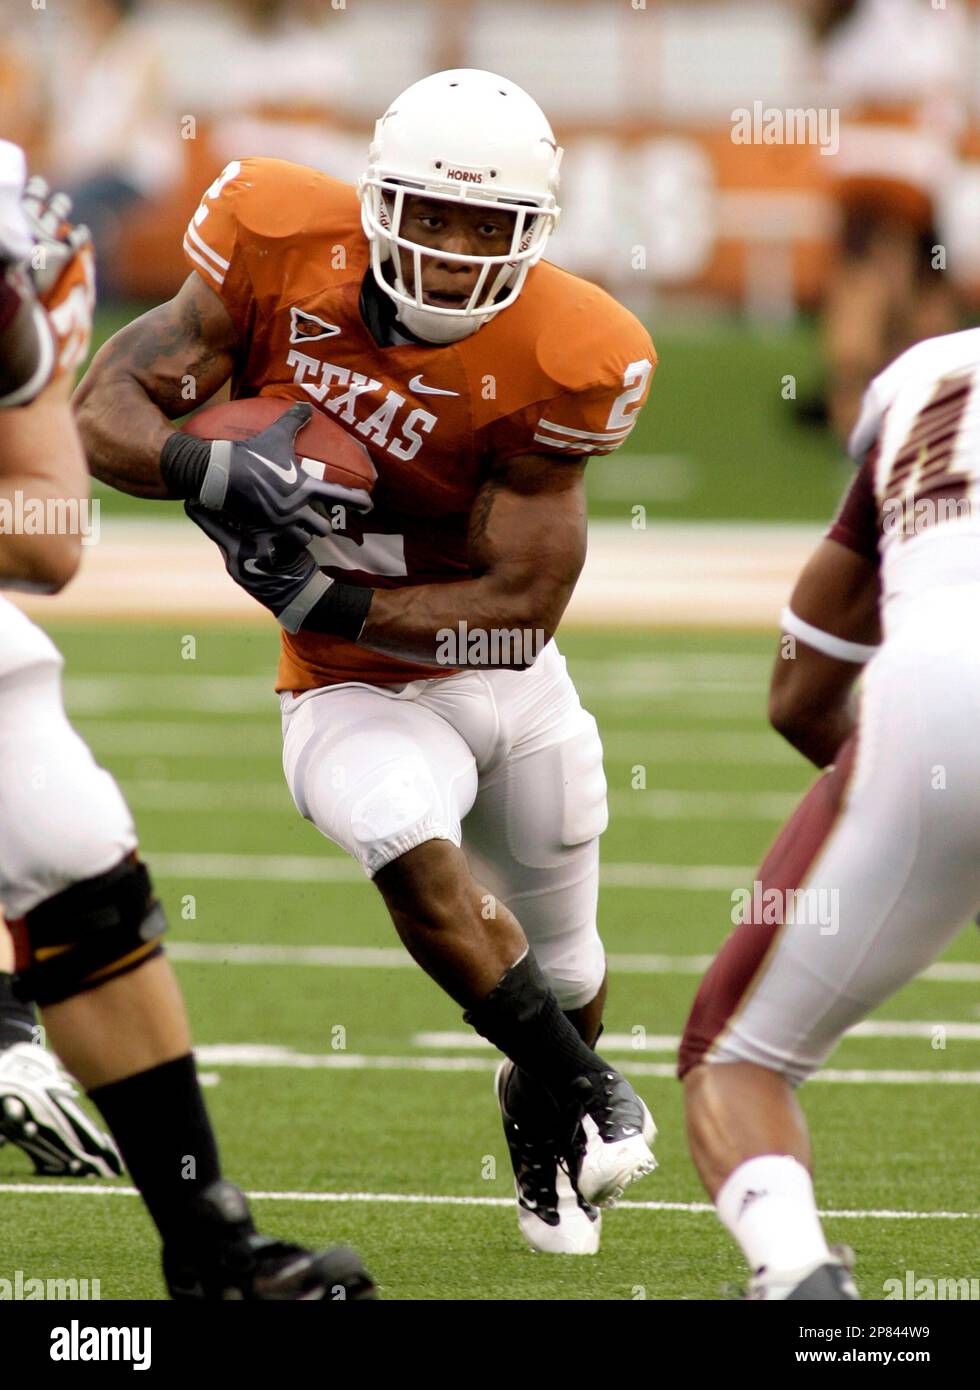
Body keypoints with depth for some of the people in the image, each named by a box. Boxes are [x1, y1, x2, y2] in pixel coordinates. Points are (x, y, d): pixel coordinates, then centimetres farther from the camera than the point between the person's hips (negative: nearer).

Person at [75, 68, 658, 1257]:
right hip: (352, 694, -1)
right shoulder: (285, 257, -20)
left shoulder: (552, 363, -23)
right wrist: (214, 472, -38)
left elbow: (520, 610, -21)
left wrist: (326, 599, -28)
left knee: (559, 970, 19)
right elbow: (104, 409, -17)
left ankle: (542, 1111, 55)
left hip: (507, 681, 1)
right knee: (413, 848, -33)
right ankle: (589, 1093, -14)